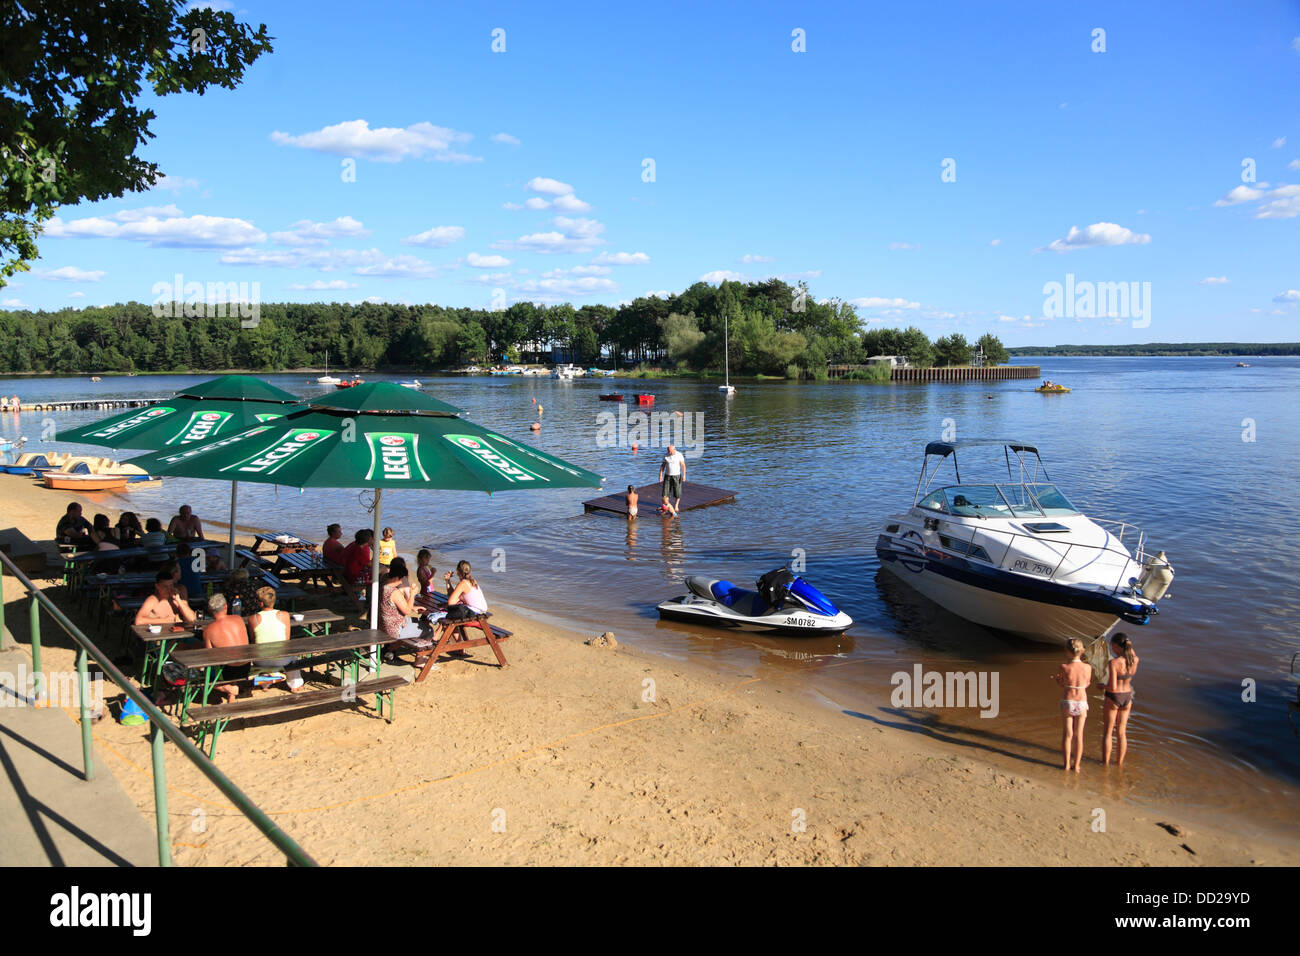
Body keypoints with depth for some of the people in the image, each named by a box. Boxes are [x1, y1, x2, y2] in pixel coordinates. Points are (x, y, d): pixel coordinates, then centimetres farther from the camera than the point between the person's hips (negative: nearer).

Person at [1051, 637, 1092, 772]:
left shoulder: (1064, 667, -16)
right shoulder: (1088, 667, -9)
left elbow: (1062, 684, -1)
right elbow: (1088, 684, 7)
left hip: (1068, 702, -2)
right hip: (1082, 702, 2)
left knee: (1067, 734, 13)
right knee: (1078, 735, 14)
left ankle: (1067, 764, 20)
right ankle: (1076, 765, 21)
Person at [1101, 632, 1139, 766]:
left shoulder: (1113, 663, -24)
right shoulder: (1134, 659, -8)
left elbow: (1112, 687, -26)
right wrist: (1128, 645, 7)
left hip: (1113, 698, -5)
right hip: (1127, 697, 5)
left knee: (1107, 732, 10)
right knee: (1121, 733, 18)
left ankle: (1105, 762, 17)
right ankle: (1120, 762, 25)